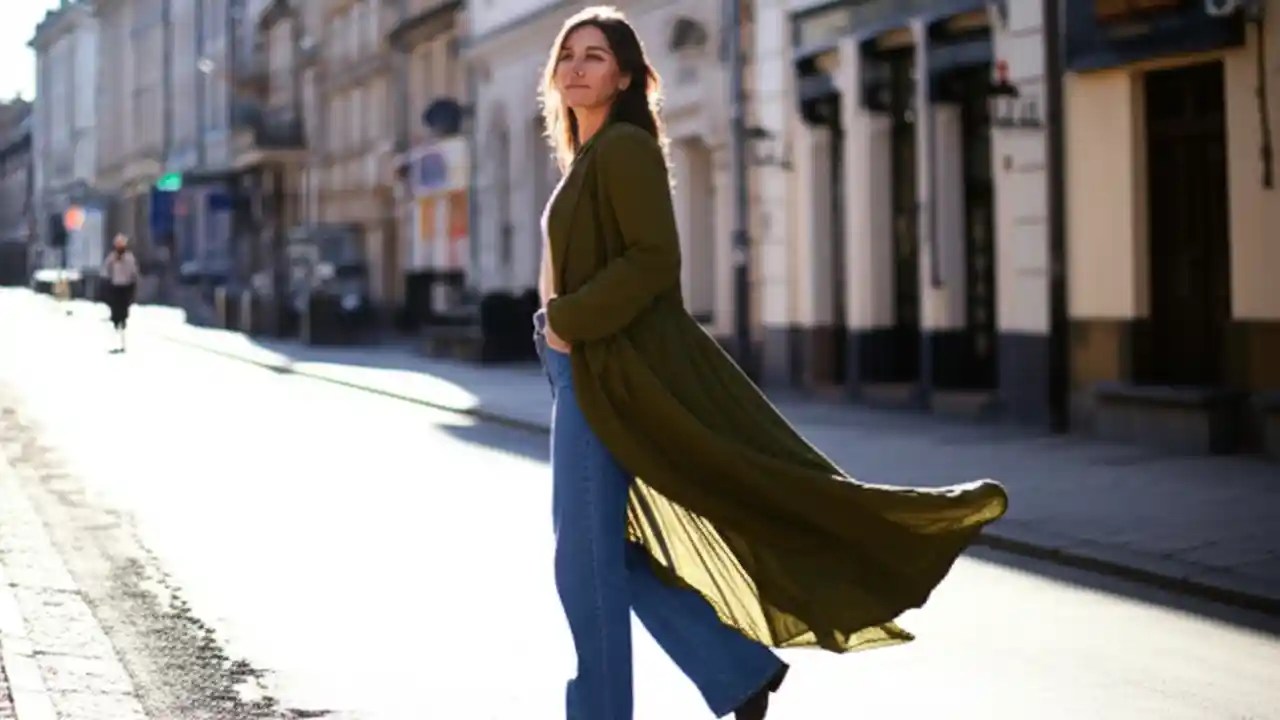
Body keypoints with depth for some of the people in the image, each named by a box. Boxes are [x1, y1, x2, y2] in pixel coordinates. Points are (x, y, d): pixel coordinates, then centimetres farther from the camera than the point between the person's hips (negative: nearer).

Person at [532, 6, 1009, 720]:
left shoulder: (625, 147, -12)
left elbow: (653, 260, -20)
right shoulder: (590, 156, 17)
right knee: (616, 552, 12)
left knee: (587, 559, -5)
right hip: (588, 369, 10)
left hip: (609, 372, -10)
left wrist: (569, 322, -18)